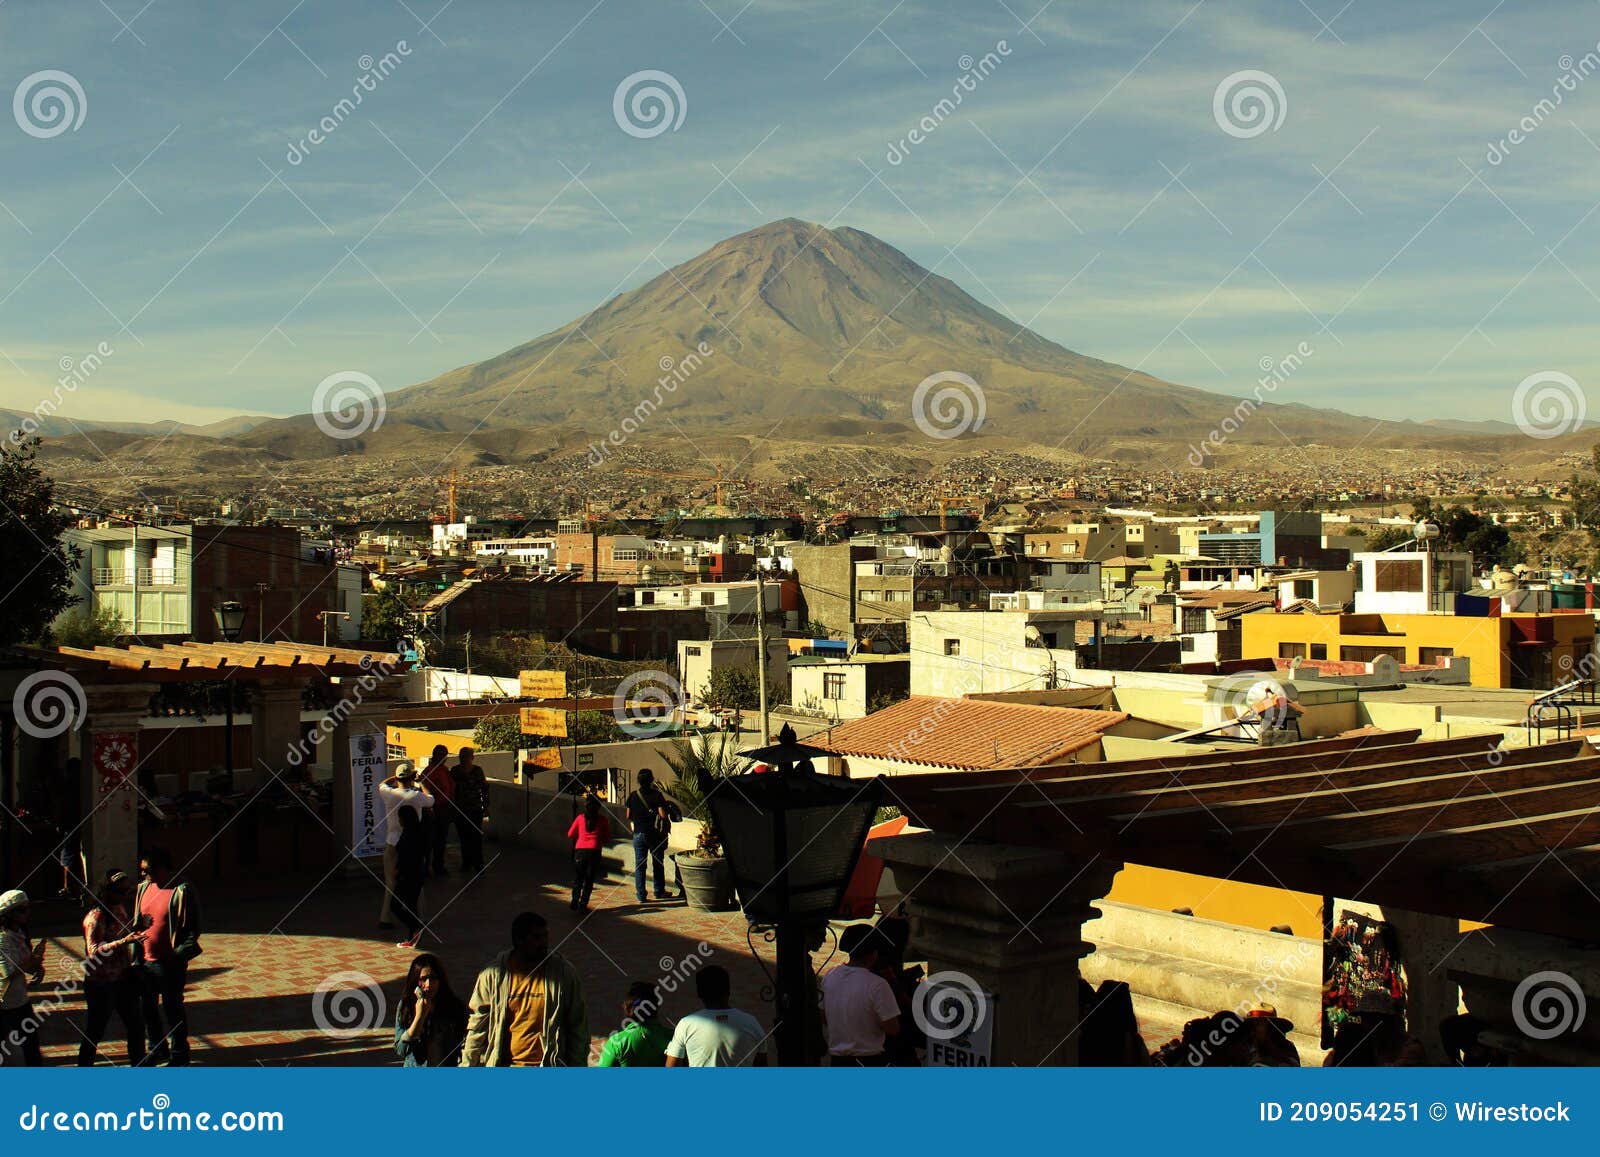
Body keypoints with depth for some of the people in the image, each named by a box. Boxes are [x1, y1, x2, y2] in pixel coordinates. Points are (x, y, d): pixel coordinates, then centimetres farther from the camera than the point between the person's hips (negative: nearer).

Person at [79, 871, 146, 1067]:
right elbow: (94, 951, -28)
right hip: (100, 984, -8)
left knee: (136, 1023, 16)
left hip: (123, 979, 8)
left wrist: (135, 928, 5)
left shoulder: (120, 910, 7)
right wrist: (123, 942, -36)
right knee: (94, 1032, 2)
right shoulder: (96, 916, -20)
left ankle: (138, 1064, 31)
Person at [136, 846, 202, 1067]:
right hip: (145, 961, 7)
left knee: (173, 1010, 4)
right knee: (147, 1008, 17)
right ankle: (157, 1050, 35)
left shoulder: (182, 891, -15)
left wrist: (179, 954, -22)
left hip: (169, 964, -7)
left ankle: (178, 1057, 18)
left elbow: (193, 928, -13)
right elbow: (137, 921, 17)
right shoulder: (143, 888, 6)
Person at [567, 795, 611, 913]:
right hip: (595, 851, -1)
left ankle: (575, 902, 5)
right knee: (589, 880, 7)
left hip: (580, 850, 1)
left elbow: (570, 834, 14)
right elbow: (607, 839, 8)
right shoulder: (603, 820, 4)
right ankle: (583, 904, 1)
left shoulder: (580, 818, 6)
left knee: (577, 878, 15)